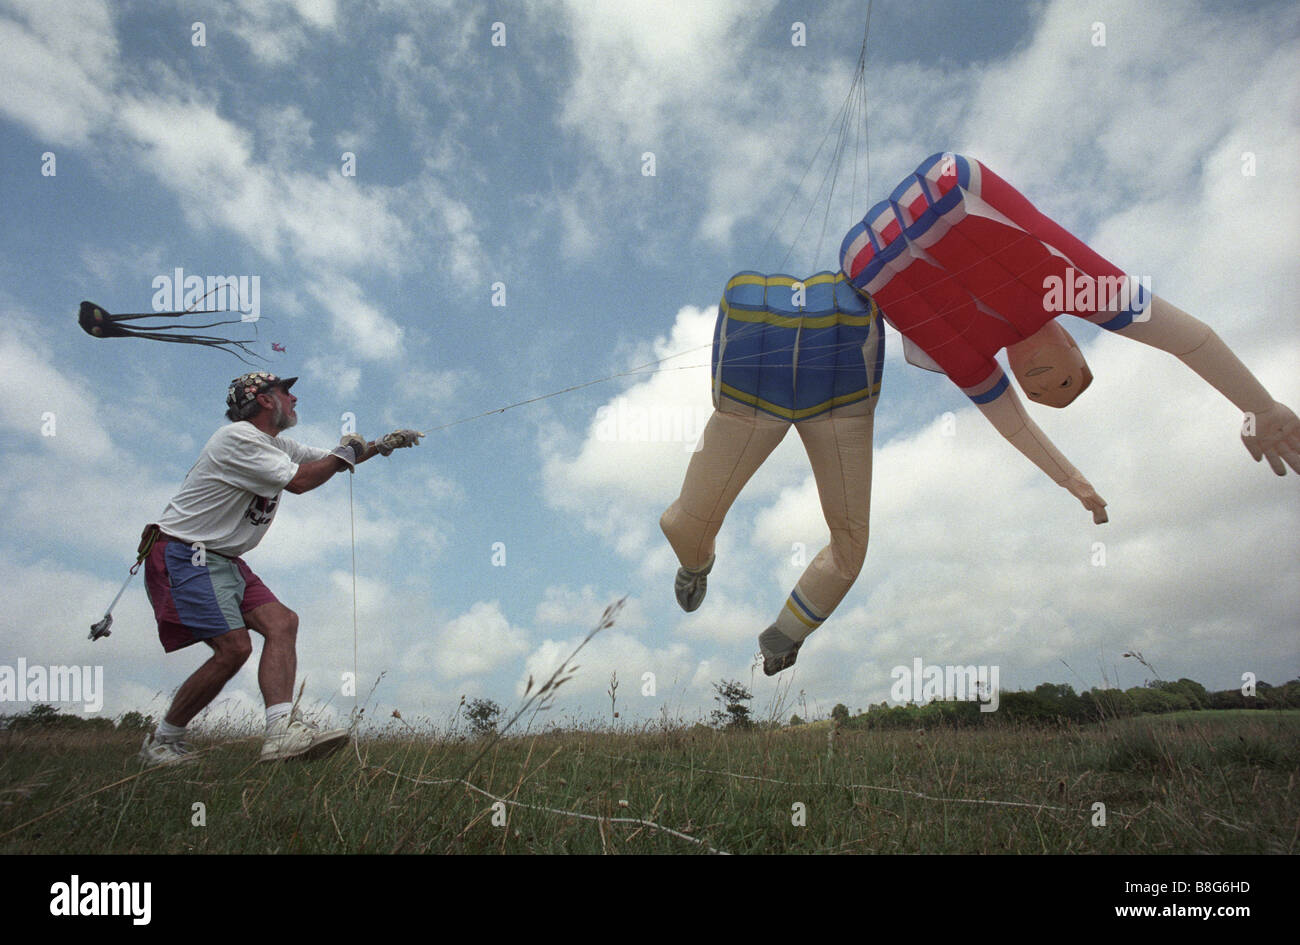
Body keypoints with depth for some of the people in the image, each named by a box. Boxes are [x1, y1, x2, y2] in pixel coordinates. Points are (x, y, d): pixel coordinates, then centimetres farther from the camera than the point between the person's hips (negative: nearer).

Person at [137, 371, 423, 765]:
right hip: (184, 555, -9)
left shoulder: (276, 444, 17)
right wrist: (344, 453, -4)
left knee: (281, 622, -10)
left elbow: (331, 462, 27)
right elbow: (298, 481, -18)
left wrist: (382, 445, 16)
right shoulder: (238, 437, -14)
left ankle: (281, 730, -21)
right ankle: (161, 743, -1)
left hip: (224, 561, 10)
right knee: (233, 647, -19)